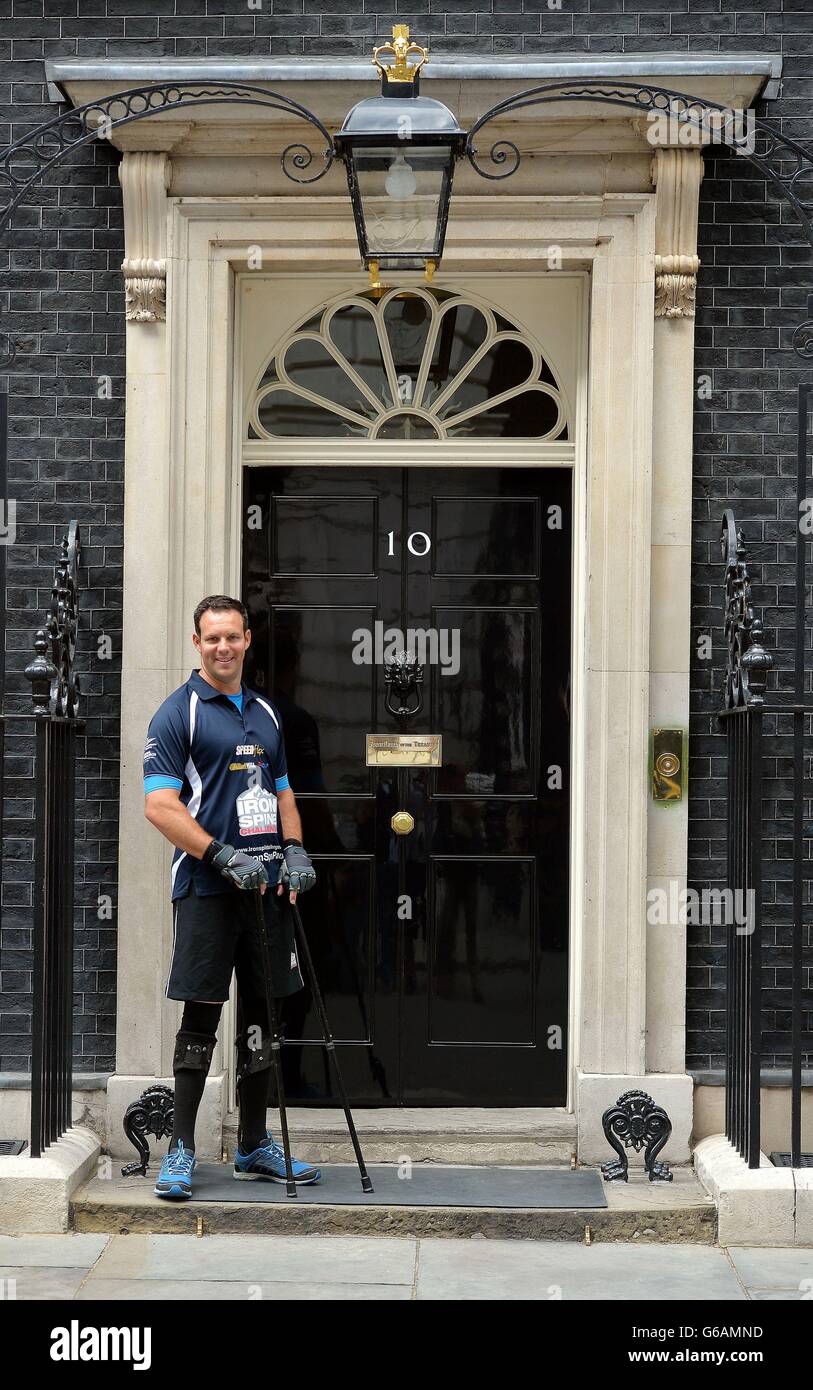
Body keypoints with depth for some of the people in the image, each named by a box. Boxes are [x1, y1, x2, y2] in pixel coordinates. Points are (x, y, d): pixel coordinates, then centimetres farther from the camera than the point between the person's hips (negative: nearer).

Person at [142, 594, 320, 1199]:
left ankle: (255, 1145, 20)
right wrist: (224, 856, -20)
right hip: (207, 888, -6)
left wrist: (294, 849, 4)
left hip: (269, 884, 6)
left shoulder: (266, 712, 16)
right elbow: (160, 806, -12)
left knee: (261, 1014, 10)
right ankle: (181, 1149, 6)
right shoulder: (178, 713, -5)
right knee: (202, 1015, -3)